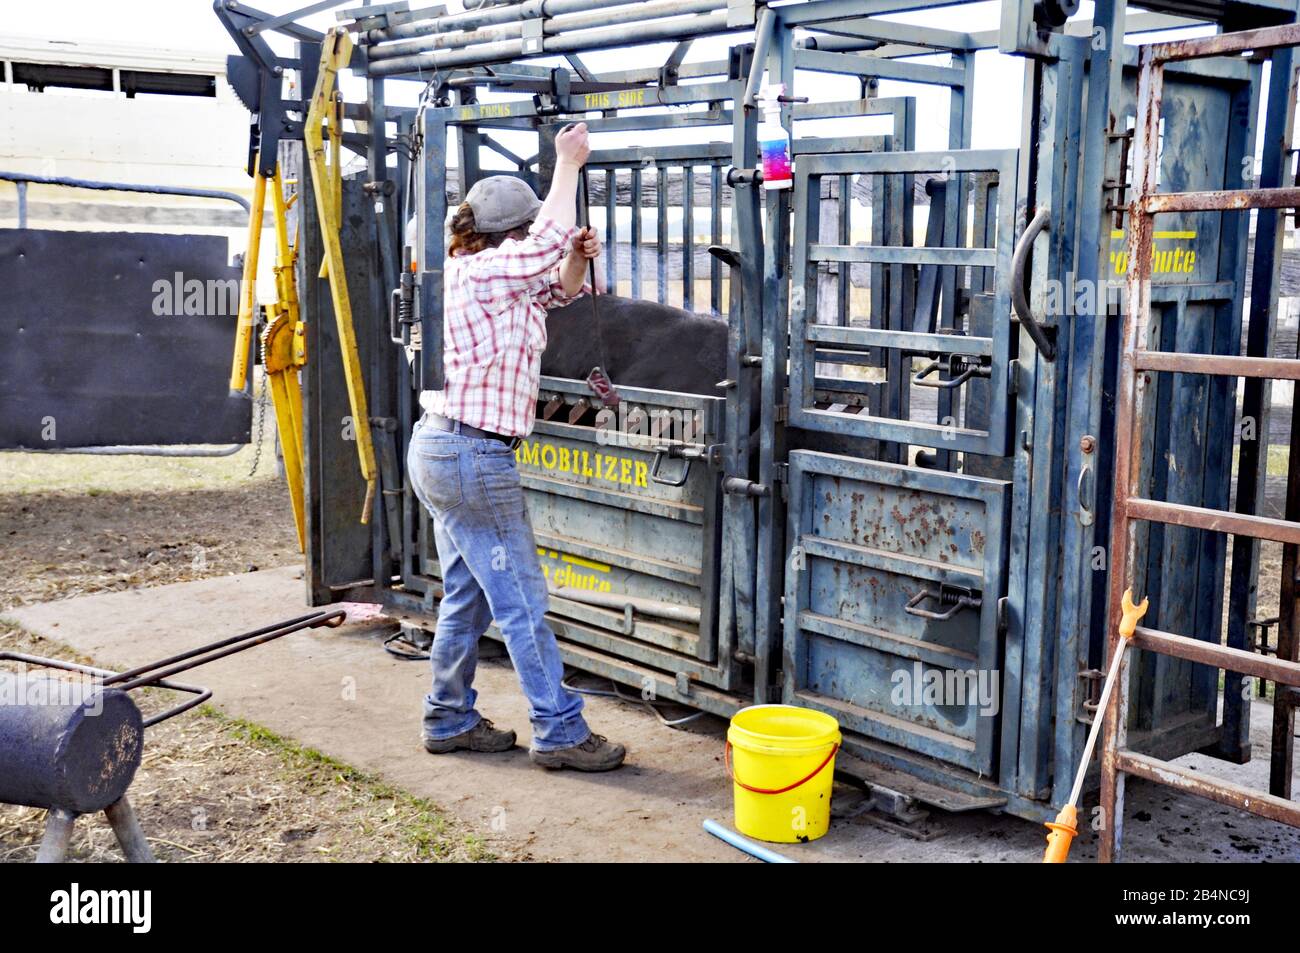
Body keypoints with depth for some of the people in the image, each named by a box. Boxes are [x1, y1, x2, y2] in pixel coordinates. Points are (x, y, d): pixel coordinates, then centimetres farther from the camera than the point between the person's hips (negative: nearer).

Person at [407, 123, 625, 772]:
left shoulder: (487, 277, 15)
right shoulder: (481, 273, -13)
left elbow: (557, 289, 22)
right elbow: (549, 241, -17)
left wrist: (578, 257, 1)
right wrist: (568, 164, -6)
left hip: (441, 449, 10)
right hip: (474, 456, -10)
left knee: (467, 597, 15)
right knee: (522, 602, -4)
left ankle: (450, 720, 23)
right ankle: (560, 734, 3)